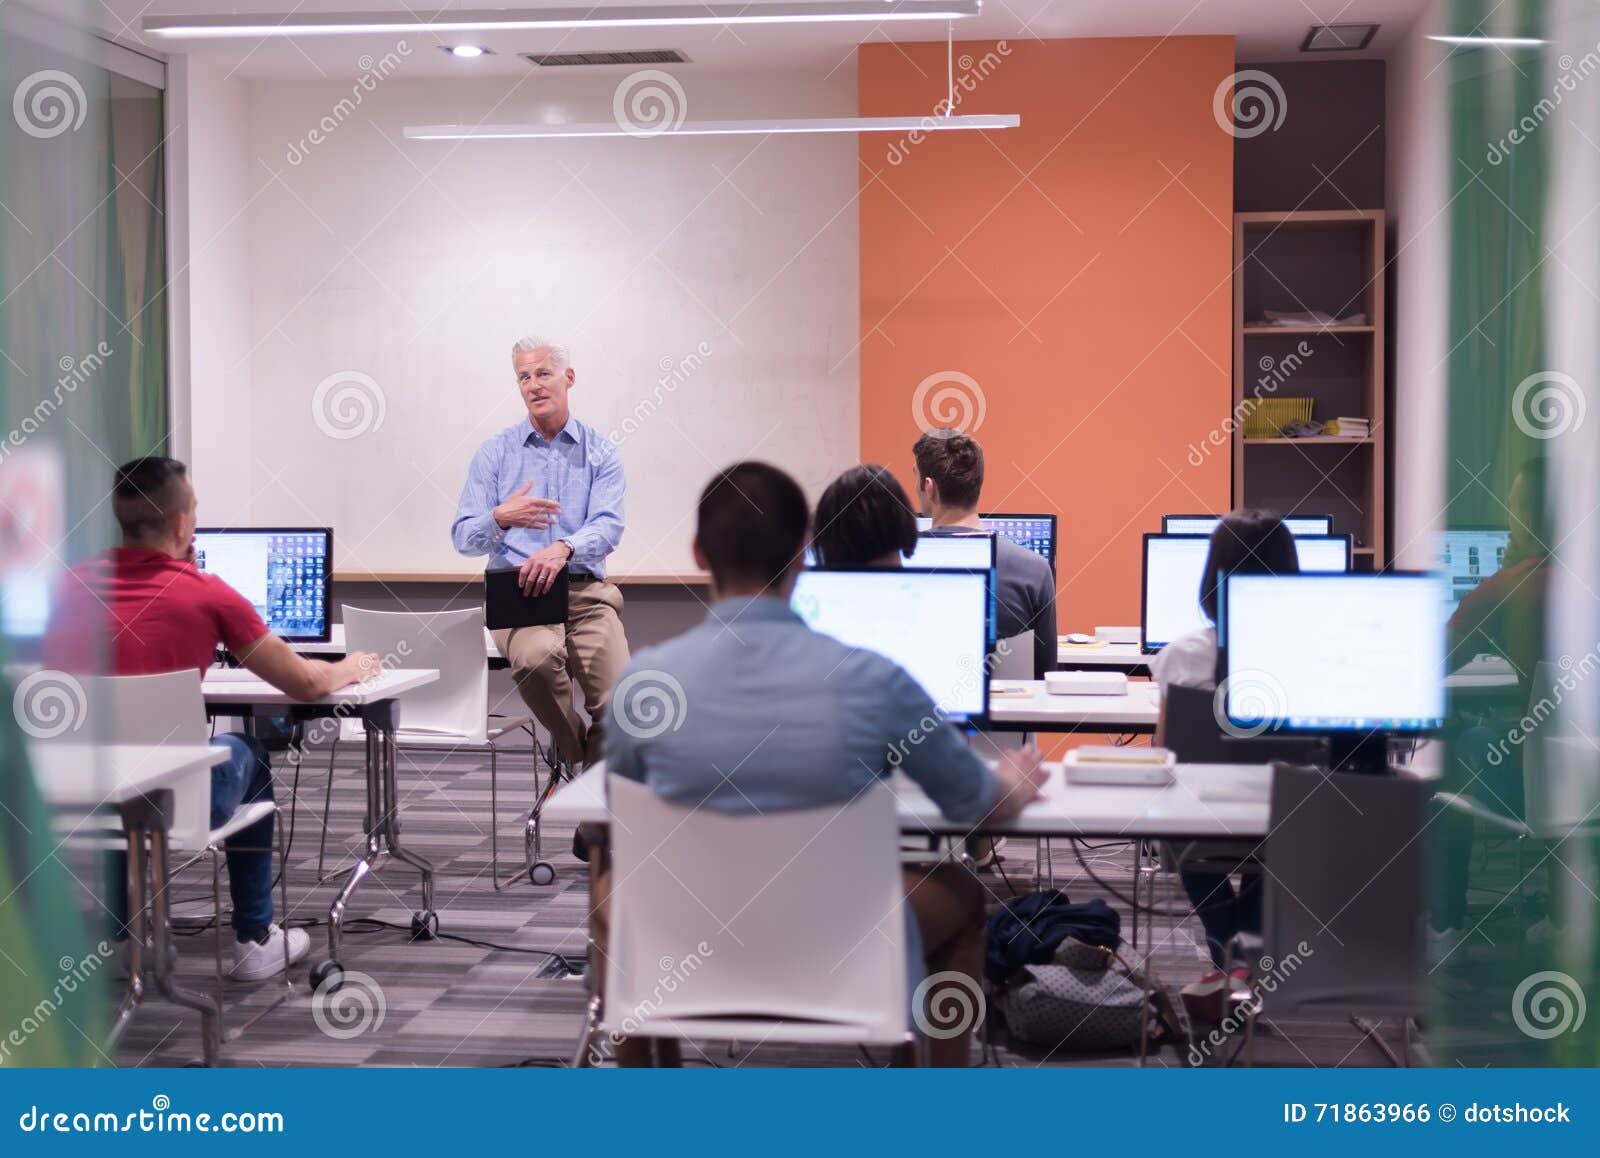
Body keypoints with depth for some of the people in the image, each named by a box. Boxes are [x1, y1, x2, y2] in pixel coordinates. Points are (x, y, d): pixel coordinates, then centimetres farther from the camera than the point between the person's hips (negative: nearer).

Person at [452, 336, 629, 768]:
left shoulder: (599, 452, 7)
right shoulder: (494, 453, 8)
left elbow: (608, 528, -8)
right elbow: (464, 538, 3)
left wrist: (564, 548, -30)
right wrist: (501, 518, -21)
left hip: (585, 592, 1)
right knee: (537, 656, -35)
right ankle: (573, 753, -8)